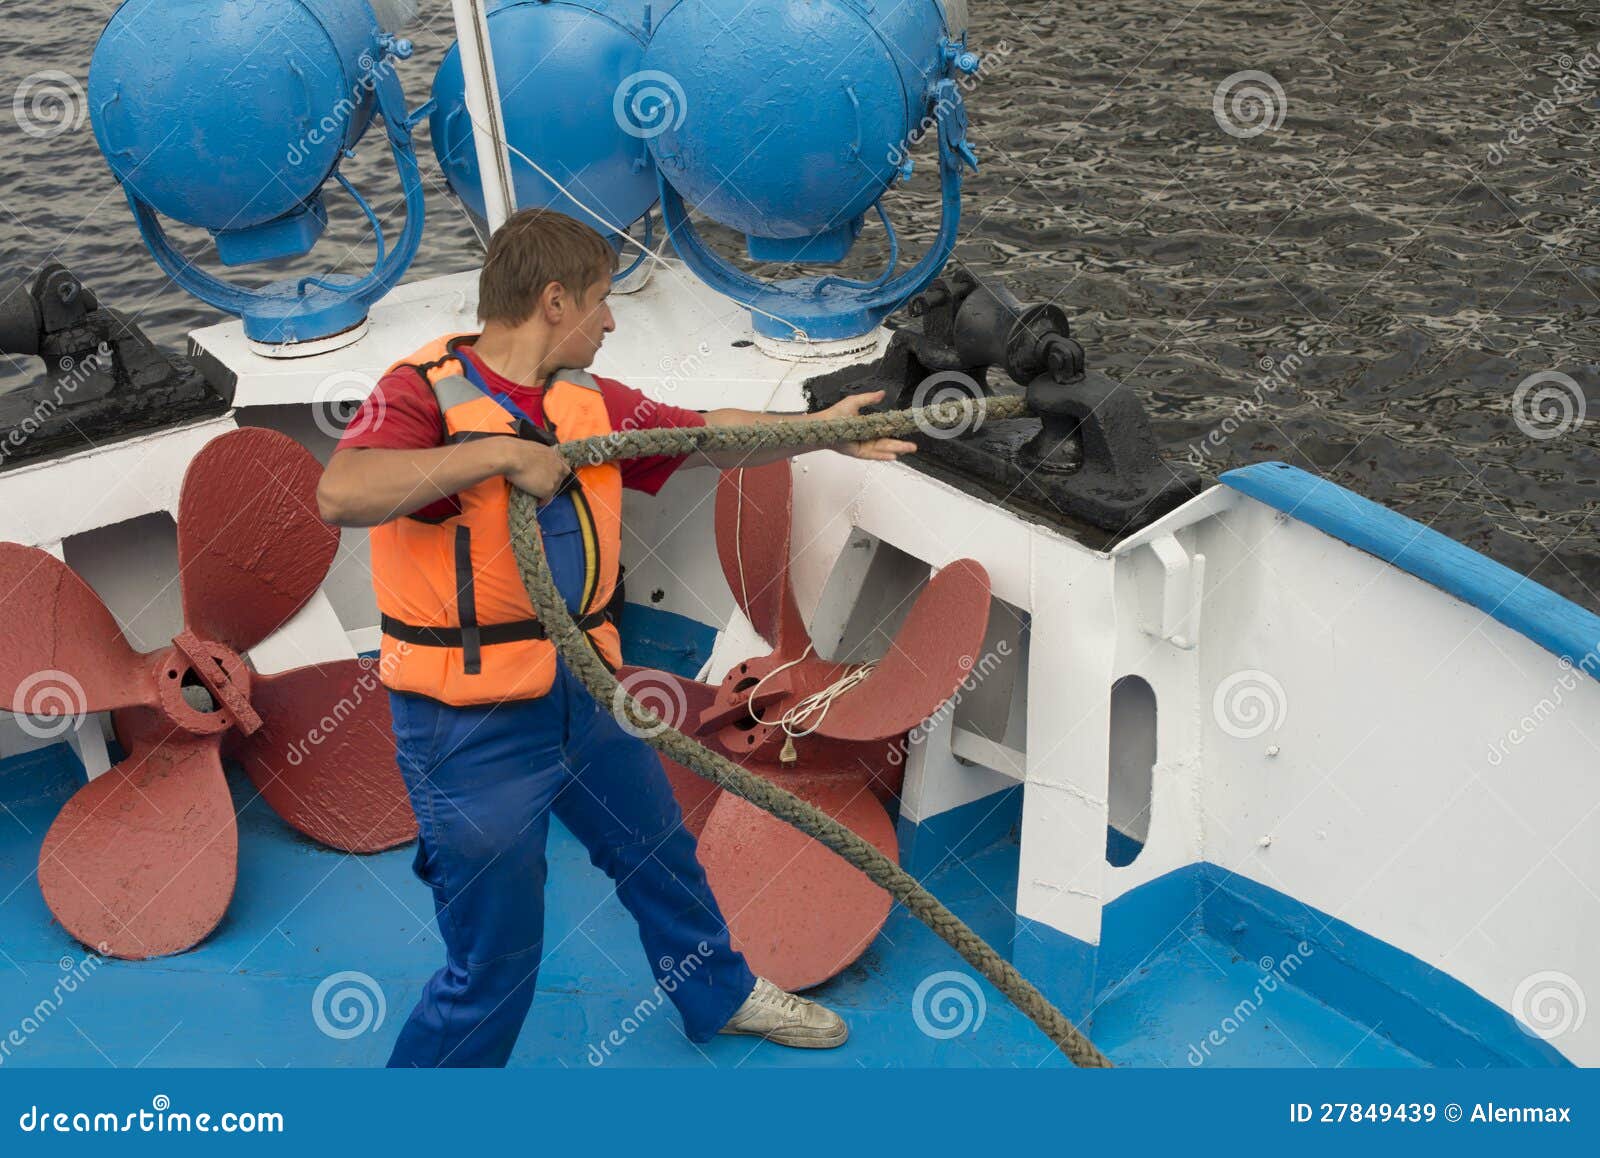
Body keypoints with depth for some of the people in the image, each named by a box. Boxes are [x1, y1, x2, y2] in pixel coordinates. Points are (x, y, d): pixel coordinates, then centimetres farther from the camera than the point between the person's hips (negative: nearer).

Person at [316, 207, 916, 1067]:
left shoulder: (589, 401, 4)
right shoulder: (426, 392, -18)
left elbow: (711, 435, 17)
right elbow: (341, 494, -36)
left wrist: (824, 430, 20)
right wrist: (498, 452, -33)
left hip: (583, 692, 8)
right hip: (473, 723, -8)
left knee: (661, 854, 28)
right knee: (494, 970, 1)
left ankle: (721, 996, 55)